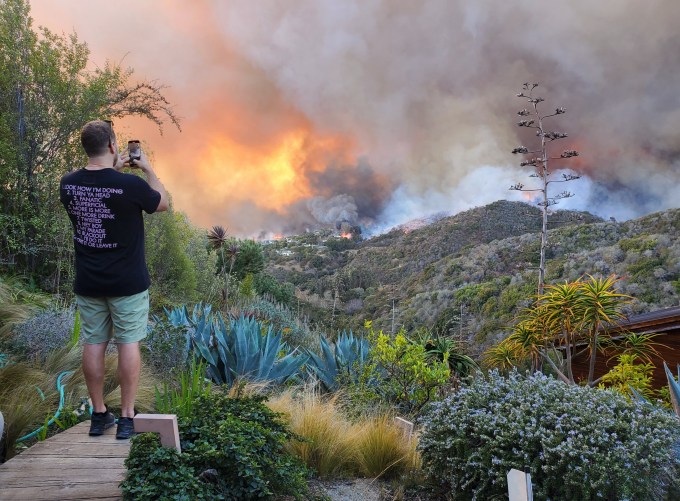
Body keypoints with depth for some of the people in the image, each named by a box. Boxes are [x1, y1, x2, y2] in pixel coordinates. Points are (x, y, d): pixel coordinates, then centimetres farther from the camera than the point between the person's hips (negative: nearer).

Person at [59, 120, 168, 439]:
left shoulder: (68, 184, -3)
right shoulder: (131, 185, -17)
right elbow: (163, 204, 2)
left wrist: (114, 171, 20)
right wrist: (147, 169, 11)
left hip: (88, 282, 4)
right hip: (128, 282, -4)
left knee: (93, 344, 10)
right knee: (128, 344, 3)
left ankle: (99, 415, 20)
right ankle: (127, 417, 8)